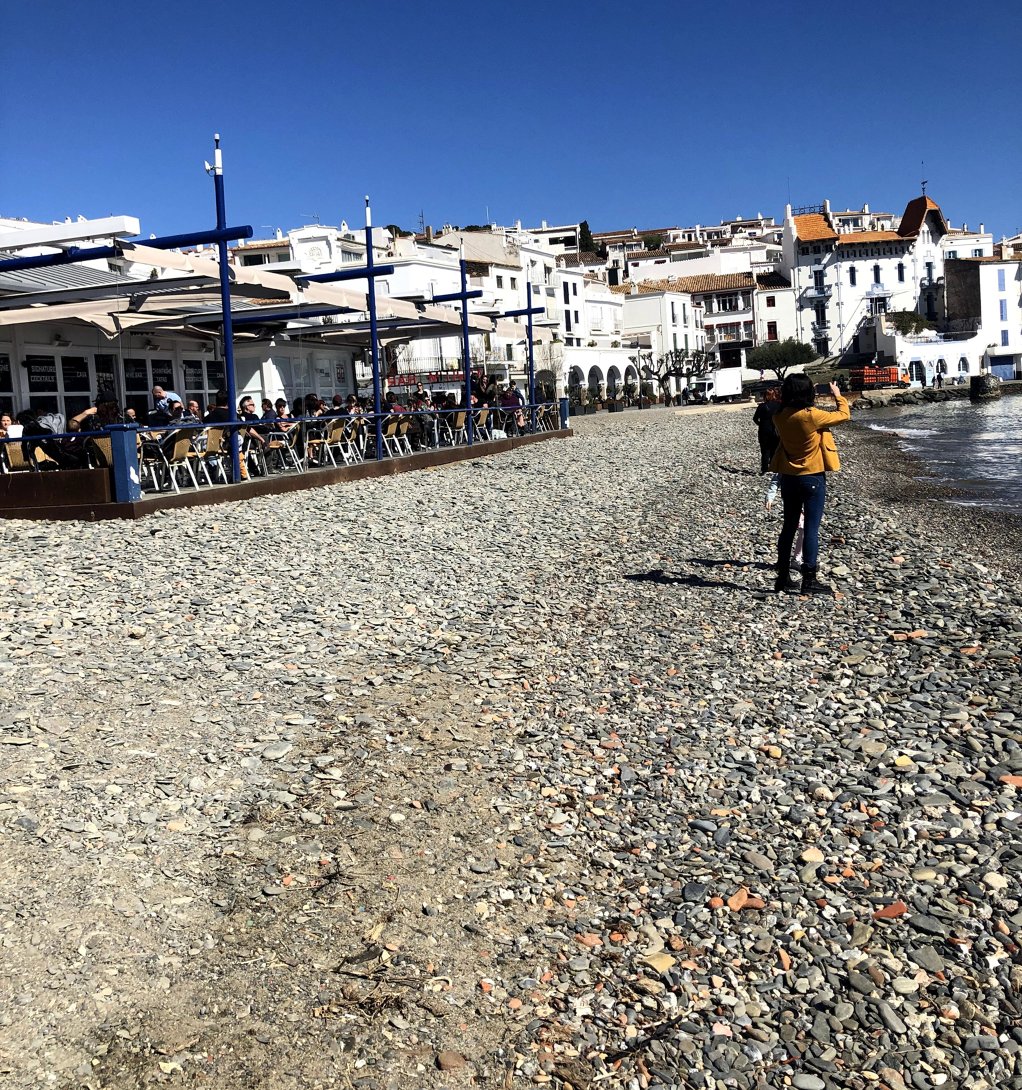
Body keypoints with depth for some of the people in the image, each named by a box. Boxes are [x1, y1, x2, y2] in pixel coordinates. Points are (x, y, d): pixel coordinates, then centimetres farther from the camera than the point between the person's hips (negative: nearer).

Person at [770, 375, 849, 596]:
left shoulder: (780, 417, -5)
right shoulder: (812, 416, -19)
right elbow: (844, 415, -5)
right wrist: (838, 396, 13)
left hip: (788, 477, 6)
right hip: (812, 478, -5)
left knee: (789, 527, 14)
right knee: (811, 528, -1)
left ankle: (783, 577, 18)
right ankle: (809, 580, 0)